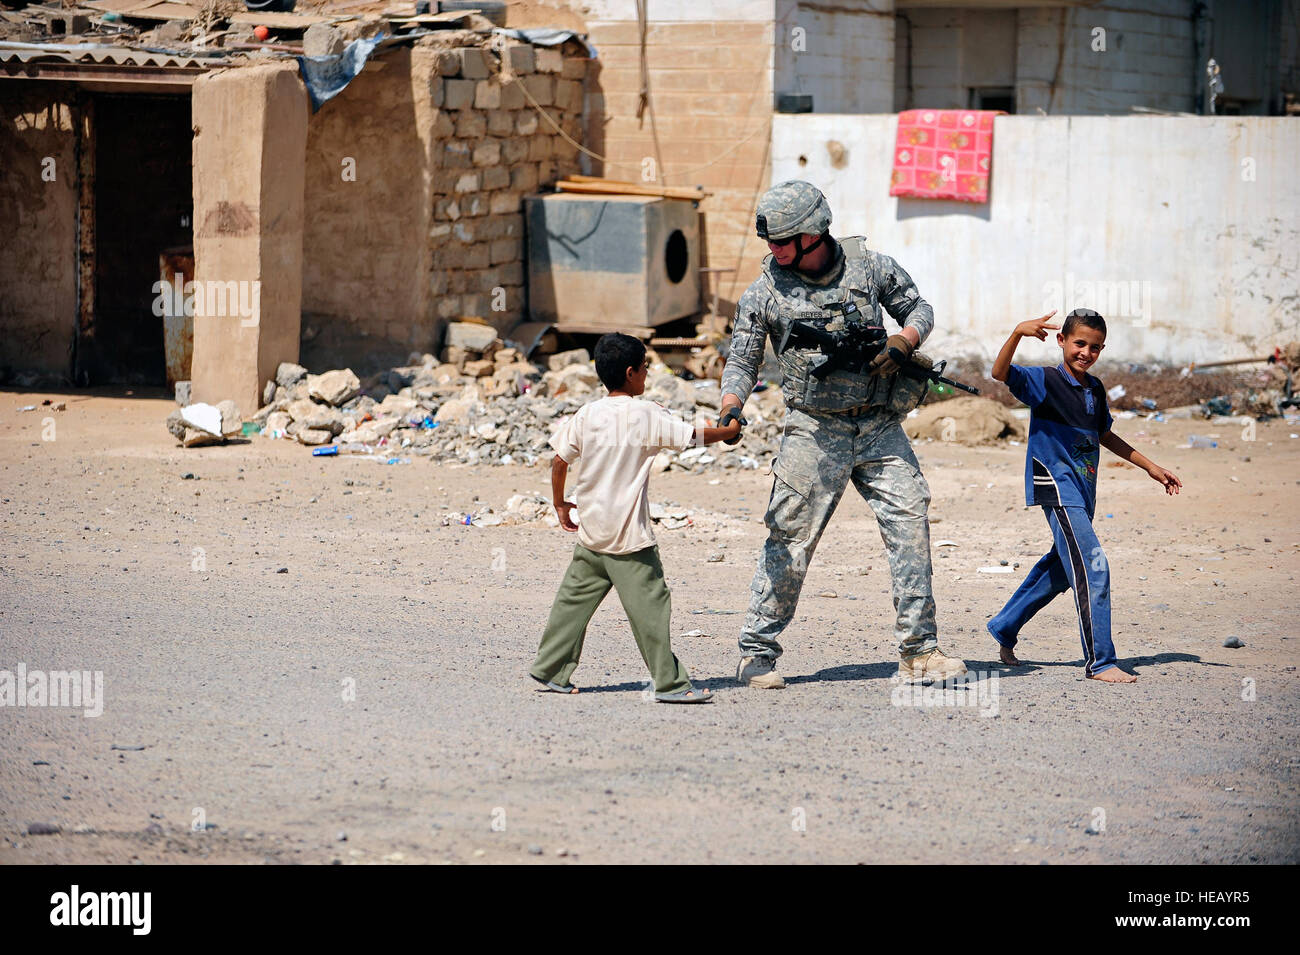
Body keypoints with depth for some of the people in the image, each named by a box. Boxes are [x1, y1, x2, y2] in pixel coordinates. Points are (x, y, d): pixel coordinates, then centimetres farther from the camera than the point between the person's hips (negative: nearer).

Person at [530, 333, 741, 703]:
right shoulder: (645, 415, -9)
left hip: (590, 534, 6)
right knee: (649, 606, -3)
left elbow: (559, 461, 7)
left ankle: (549, 670, 18)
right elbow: (695, 436, -4)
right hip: (629, 535, -6)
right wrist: (729, 431, 14)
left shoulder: (586, 415, 4)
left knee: (575, 600, 14)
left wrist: (560, 504, 21)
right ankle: (670, 682, -2)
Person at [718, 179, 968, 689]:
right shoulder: (764, 293, -4)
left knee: (909, 520, -6)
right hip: (815, 432, -2)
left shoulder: (871, 266, -1)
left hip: (880, 426, 2)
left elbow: (918, 309, 12)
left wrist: (901, 343, -10)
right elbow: (742, 360, -1)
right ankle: (756, 653, 7)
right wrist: (731, 407, -21)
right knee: (790, 540, -3)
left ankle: (918, 650, -1)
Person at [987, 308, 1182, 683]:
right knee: (1092, 567, -17)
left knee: (1060, 570, 18)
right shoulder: (1045, 381, -8)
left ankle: (1004, 629, 35)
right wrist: (1019, 332, -40)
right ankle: (1099, 661, -16)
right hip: (1057, 486, -8)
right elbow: (1000, 372, -24)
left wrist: (1151, 467, 26)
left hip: (1083, 490, 8)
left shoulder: (1095, 389, 13)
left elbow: (1105, 436, 26)